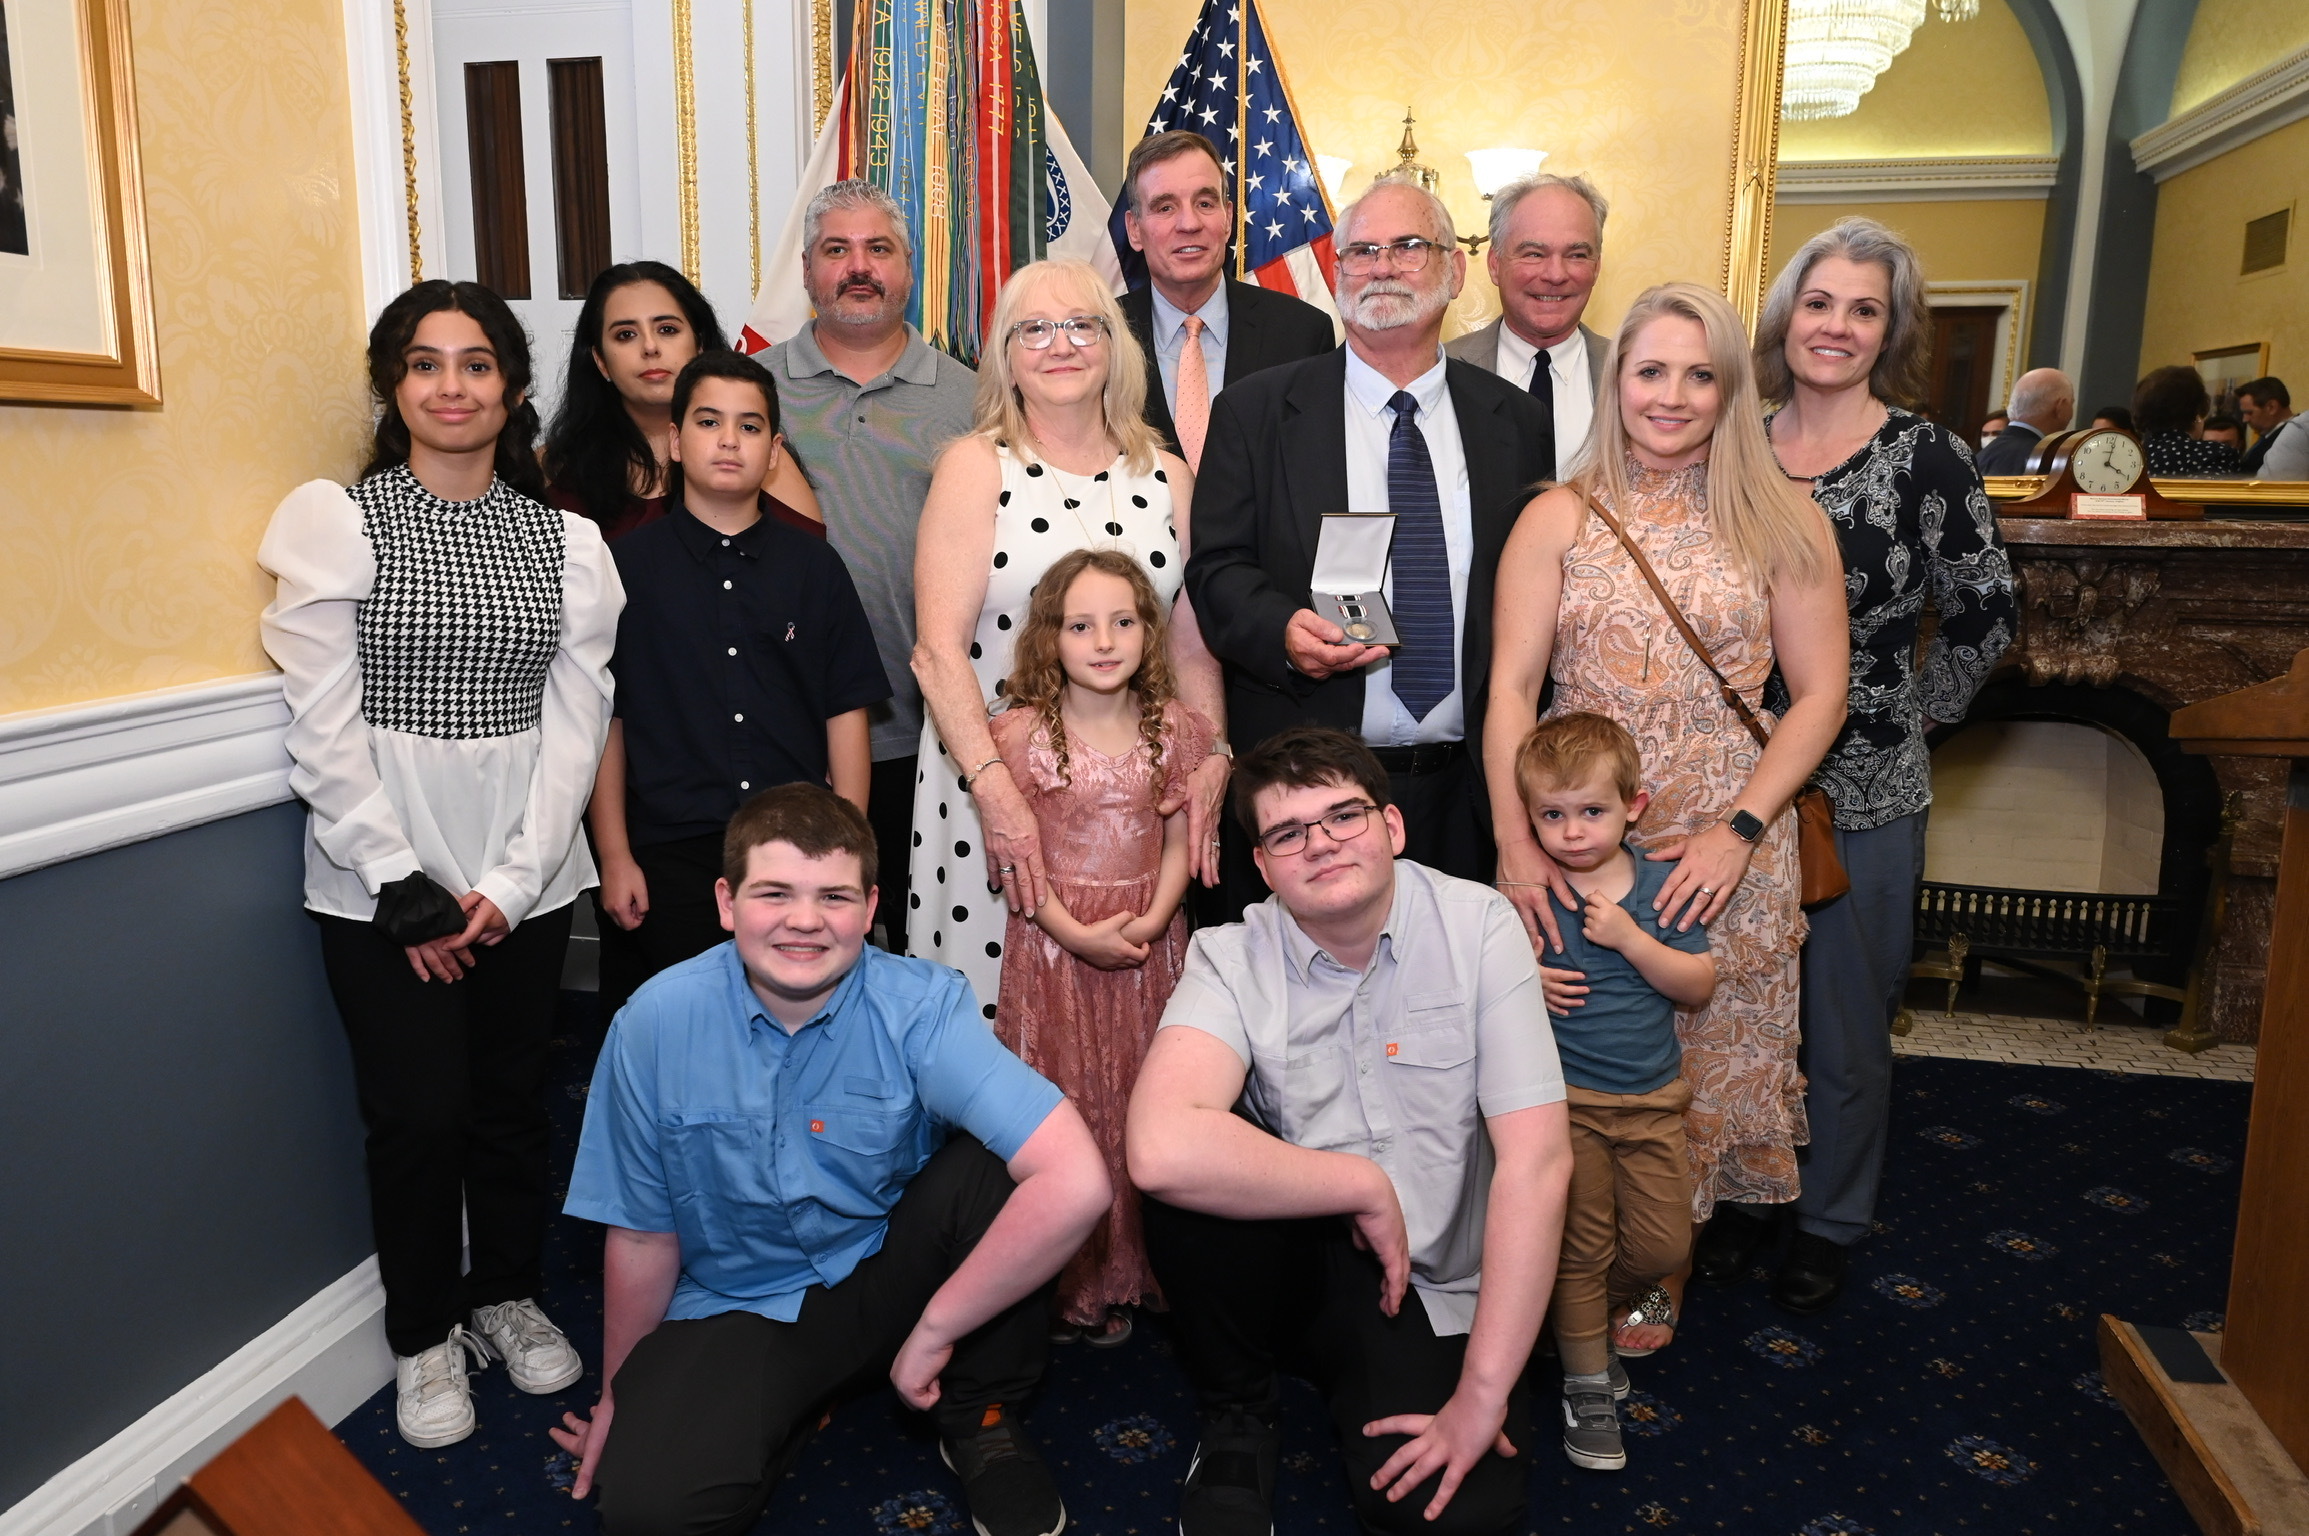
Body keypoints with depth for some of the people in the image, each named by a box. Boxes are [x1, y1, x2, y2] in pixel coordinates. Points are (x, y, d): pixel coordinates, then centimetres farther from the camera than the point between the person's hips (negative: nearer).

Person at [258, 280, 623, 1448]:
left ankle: (507, 1295, 34)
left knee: (514, 1100, 11)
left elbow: (576, 719, 1)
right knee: (418, 1113, 3)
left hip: (526, 880, 2)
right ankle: (425, 1334, 25)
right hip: (381, 883, -2)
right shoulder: (335, 520, -2)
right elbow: (322, 726, -7)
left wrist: (510, 882, -7)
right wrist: (400, 882, -10)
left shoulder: (565, 540, 5)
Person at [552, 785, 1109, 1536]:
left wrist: (934, 1333, -27)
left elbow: (1076, 1184, -34)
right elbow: (642, 1231, -2)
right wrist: (618, 1394, 10)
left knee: (992, 1162, -30)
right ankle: (794, 1403, 10)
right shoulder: (656, 1022, -15)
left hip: (885, 1275, -1)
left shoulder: (921, 1007, -22)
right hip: (737, 1305, 1)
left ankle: (979, 1418, -2)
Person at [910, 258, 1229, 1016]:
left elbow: (1192, 643, 9)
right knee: (1000, 996, 2)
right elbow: (938, 651, -10)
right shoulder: (976, 467, -2)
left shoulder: (1166, 476, 8)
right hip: (994, 778, -3)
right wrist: (994, 788, -20)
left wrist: (1212, 758, -6)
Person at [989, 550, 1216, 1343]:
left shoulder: (1174, 728, 1)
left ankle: (1125, 1275, 25)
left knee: (1145, 1107, 8)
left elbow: (1179, 841, 2)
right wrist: (1079, 933, -15)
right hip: (1054, 945, -2)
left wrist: (1152, 919, -14)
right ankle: (1065, 1285, 18)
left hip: (1149, 943, 3)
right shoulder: (1020, 733, -7)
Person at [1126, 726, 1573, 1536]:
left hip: (1431, 1288, 0)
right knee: (1196, 1172, -29)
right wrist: (1369, 1188, -25)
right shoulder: (1232, 959, -13)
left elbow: (1537, 1160, -16)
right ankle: (1234, 1423, -2)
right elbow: (1159, 1148, -33)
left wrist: (1484, 1392, -19)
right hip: (1283, 1261, 0)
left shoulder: (1479, 926, -11)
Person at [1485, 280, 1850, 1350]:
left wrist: (1741, 829, -11)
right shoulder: (1559, 519, 3)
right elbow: (1511, 688, -3)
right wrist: (1516, 842, -13)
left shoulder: (1783, 527, 3)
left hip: (1723, 848, 0)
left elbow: (1818, 696, 1)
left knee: (1700, 1054, 9)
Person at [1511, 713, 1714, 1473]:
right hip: (1564, 1097, -3)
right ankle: (1588, 1382, 24)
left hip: (1651, 1098, 3)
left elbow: (1698, 984, -8)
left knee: (1665, 1245, 7)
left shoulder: (1661, 886, -3)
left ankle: (1597, 1307, 37)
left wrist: (1630, 937, -20)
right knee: (1581, 1246, 4)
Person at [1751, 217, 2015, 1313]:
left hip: (1864, 792, -3)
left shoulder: (1926, 458, -9)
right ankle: (1745, 1193, 35)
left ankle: (1830, 1221, 31)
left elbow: (1986, 614, -3)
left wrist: (1911, 711, -2)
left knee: (1847, 1030, 10)